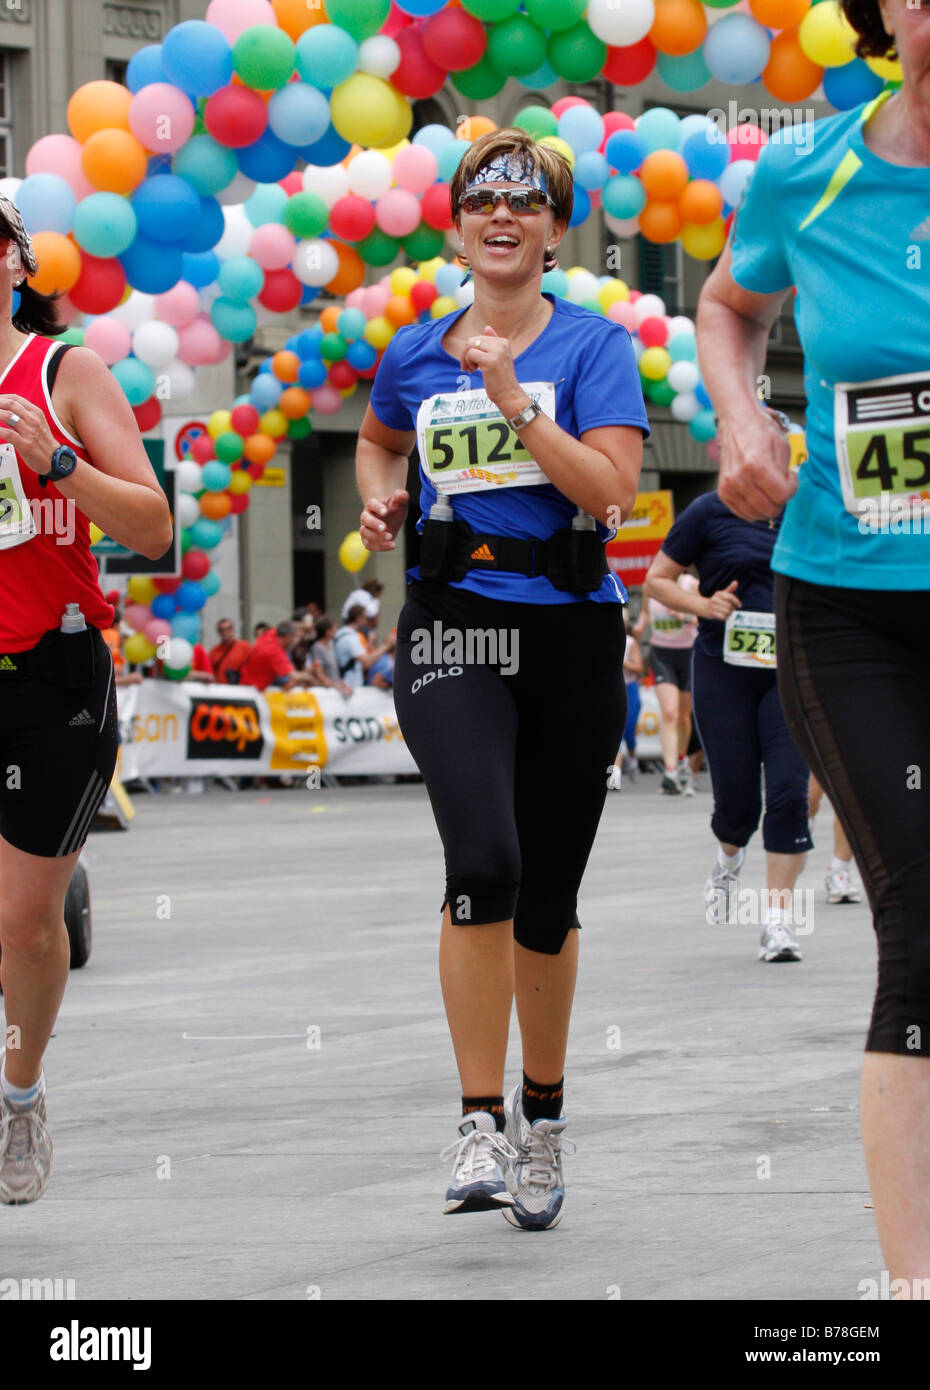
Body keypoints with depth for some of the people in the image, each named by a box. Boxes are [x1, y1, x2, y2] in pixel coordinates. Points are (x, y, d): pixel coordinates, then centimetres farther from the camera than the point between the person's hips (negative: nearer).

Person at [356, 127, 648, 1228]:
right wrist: (378, 498, 12)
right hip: (453, 630, 0)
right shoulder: (416, 354, 9)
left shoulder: (593, 347, 1)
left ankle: (541, 1114, 30)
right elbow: (377, 440, 32)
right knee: (485, 861, -24)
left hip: (571, 631, 0)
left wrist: (516, 403, -17)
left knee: (548, 899, 8)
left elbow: (611, 489, -13)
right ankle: (480, 1126, -20)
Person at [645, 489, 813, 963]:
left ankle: (776, 922, -8)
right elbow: (657, 579, 4)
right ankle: (728, 862, 37)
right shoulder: (710, 512, -2)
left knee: (789, 792, -13)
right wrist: (702, 605, -13)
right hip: (723, 670, -1)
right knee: (736, 798, 0)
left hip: (790, 672, 1)